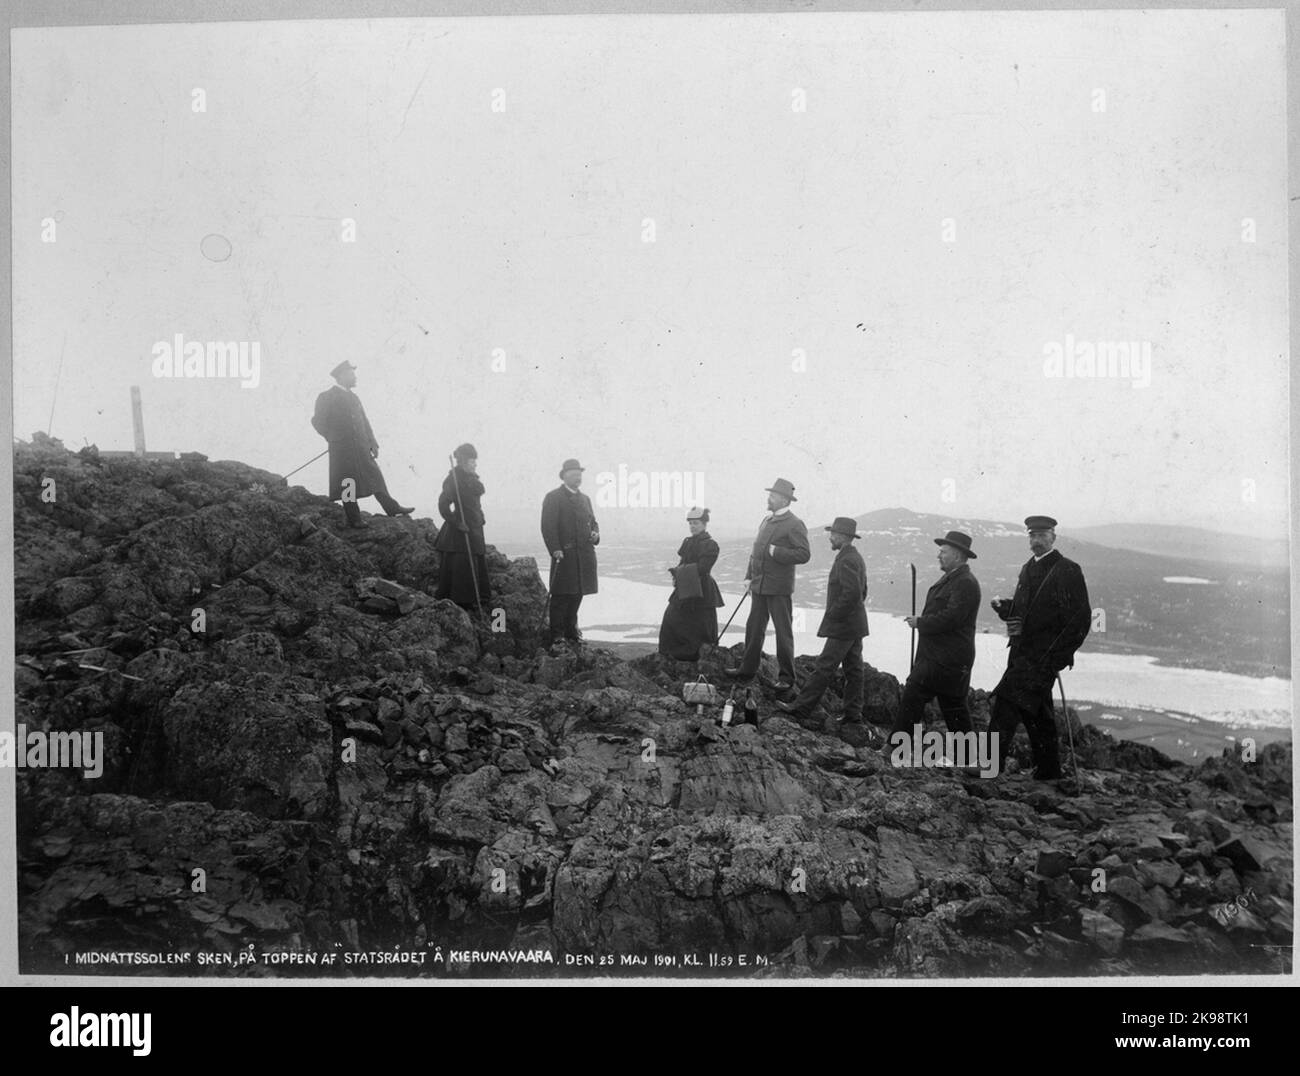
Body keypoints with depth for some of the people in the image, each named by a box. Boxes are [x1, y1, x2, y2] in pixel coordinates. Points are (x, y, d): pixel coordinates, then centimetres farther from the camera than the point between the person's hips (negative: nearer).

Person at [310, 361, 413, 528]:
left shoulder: (353, 397, 16)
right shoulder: (326, 397, -5)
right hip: (342, 450, -7)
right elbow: (318, 422, -6)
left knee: (375, 476, 7)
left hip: (361, 448, 7)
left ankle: (392, 508, 13)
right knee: (348, 483, -1)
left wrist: (372, 443, 10)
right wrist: (335, 439, -1)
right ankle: (353, 519, 7)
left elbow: (364, 421, 16)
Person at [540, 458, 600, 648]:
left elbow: (592, 521, 26)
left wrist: (595, 534, 3)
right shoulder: (553, 498, -3)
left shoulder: (585, 498, 19)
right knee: (561, 596, -7)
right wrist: (555, 549, -19)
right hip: (564, 554, -7)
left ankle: (571, 632, 21)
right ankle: (555, 636, -5)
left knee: (576, 595, 11)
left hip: (584, 555, 7)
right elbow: (548, 526, -10)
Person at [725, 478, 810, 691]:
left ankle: (786, 677, 9)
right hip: (760, 586, 8)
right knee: (754, 628, 14)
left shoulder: (794, 525, -11)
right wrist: (750, 576, 15)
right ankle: (747, 669, 26)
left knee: (783, 632, 1)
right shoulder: (766, 520, 13)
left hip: (779, 589, -8)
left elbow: (804, 554, -18)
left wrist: (776, 552, -21)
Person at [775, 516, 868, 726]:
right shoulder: (855, 557, 15)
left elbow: (853, 593, -28)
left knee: (825, 667, -8)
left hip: (843, 626, -10)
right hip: (854, 624, 10)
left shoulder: (846, 560, -18)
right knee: (853, 668, 11)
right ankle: (853, 712, 16)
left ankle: (801, 709, -6)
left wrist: (833, 615, -18)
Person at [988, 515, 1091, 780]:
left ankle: (993, 763, -12)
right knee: (1035, 711, 13)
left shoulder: (1067, 571, -7)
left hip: (1044, 655, -8)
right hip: (1022, 650, 8)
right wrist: (1003, 607, 1)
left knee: (1009, 700, -15)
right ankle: (1048, 769, 23)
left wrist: (1061, 653, -15)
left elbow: (1081, 617, -10)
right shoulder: (1028, 569, 17)